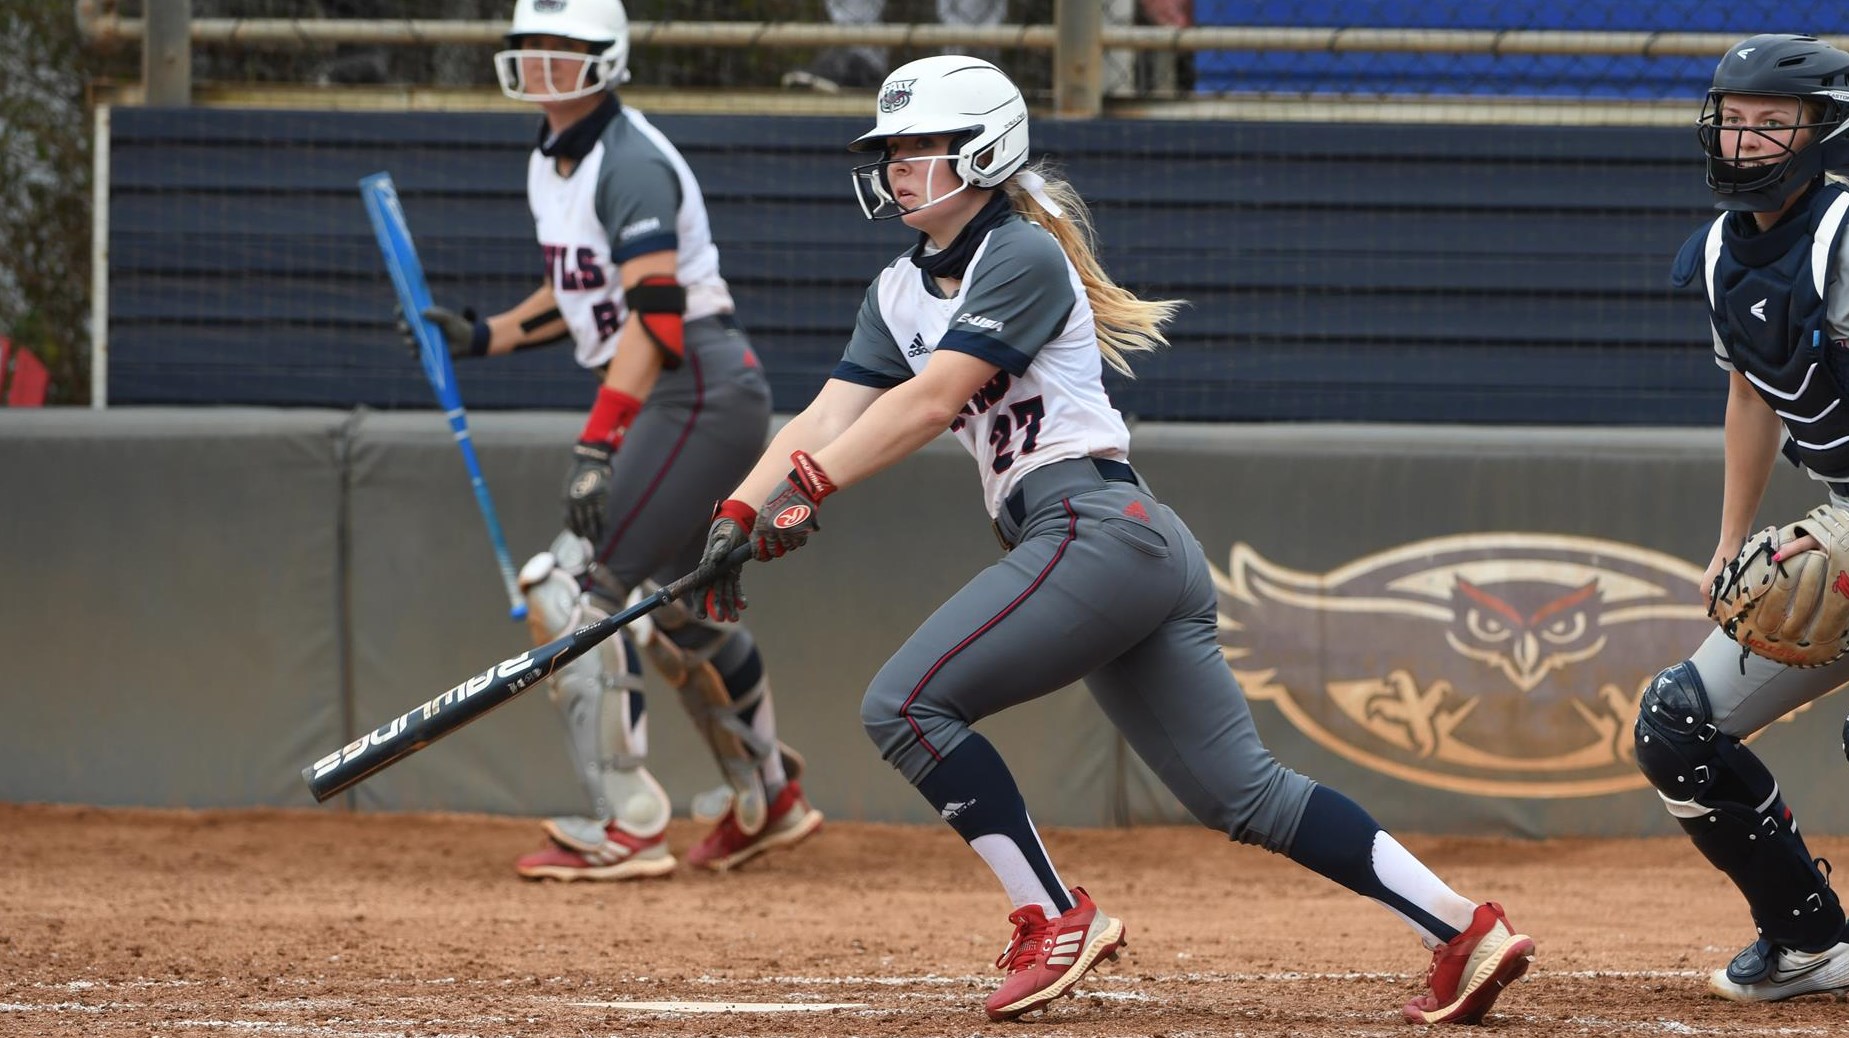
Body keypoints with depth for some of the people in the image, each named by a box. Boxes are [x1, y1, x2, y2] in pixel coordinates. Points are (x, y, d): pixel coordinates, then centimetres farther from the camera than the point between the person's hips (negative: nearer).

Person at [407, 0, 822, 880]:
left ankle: (628, 828, -14)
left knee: (578, 591, -15)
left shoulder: (630, 163, -18)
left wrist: (598, 444, -33)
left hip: (702, 389, -10)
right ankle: (768, 799, 38)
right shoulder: (550, 164, 12)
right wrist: (480, 337, 11)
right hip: (670, 401, 10)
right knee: (677, 604, 21)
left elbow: (654, 313, -26)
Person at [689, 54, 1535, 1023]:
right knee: (1243, 793, 5)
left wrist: (805, 489, -23)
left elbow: (931, 400, -17)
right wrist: (740, 511, -6)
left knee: (905, 703, -13)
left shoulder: (1023, 257, -6)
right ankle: (1463, 930, 1)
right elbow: (830, 415, 9)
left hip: (1100, 531, -9)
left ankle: (1056, 920, -9)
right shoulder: (901, 292, 20)